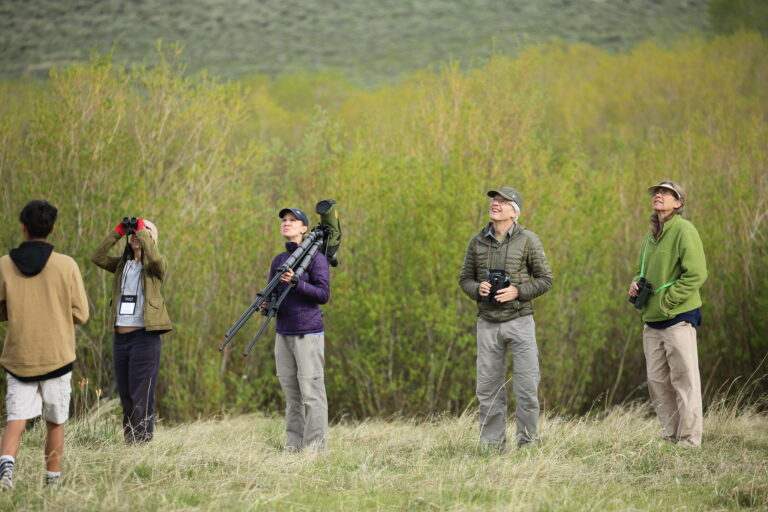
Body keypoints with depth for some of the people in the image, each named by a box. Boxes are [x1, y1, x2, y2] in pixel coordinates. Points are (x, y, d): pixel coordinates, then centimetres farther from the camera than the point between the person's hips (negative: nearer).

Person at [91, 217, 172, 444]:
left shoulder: (155, 265, 0)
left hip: (144, 337, -6)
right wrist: (117, 232, -1)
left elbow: (154, 257, -23)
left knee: (142, 399, -8)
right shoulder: (122, 264, 16)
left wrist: (142, 231, -10)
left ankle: (143, 444, -7)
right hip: (121, 337, 6)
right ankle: (128, 444, 14)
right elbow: (97, 257, 2)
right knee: (125, 397, 9)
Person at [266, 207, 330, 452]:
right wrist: (266, 305, -5)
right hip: (283, 334, 6)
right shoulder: (278, 260, 15)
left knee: (311, 392, -8)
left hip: (308, 333, -6)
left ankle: (315, 447, -6)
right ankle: (292, 447, 9)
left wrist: (296, 283, -21)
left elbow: (323, 294, -9)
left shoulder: (316, 258, -3)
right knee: (291, 394, 6)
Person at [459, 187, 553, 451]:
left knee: (527, 386, -4)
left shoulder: (527, 240, -3)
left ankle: (527, 444, 6)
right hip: (488, 323, 3)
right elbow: (465, 279, 13)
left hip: (519, 321, -3)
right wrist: (478, 288, -10)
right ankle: (493, 447, 10)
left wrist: (518, 292, -15)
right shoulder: (477, 242, 5)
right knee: (489, 389, 3)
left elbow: (545, 279, 0)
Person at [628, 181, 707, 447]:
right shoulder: (651, 235, 16)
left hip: (678, 317, -8)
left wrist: (667, 301, -17)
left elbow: (697, 274, -17)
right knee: (657, 380, 10)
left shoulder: (684, 231, -9)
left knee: (684, 380, -5)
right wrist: (635, 285, 7)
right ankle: (670, 435, 19)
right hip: (651, 320, 8)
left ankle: (689, 440, -1)